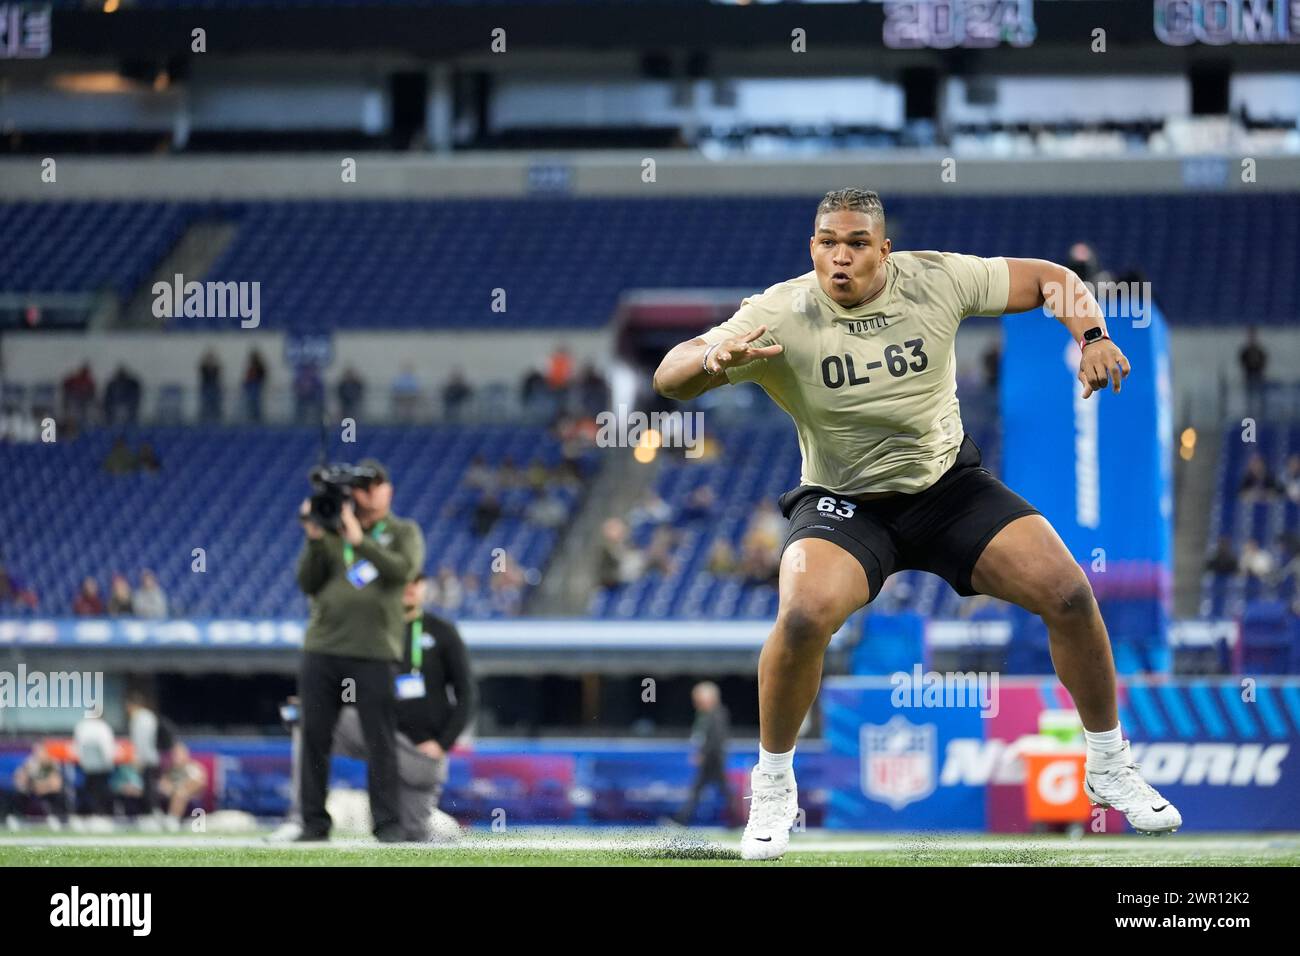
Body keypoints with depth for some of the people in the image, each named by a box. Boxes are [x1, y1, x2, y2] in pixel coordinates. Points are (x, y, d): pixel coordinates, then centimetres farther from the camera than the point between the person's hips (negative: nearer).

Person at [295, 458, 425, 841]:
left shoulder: (404, 533, 8)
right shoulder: (332, 531, 13)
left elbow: (405, 569, -12)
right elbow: (308, 584, 6)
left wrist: (360, 540, -14)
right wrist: (315, 540, -7)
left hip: (375, 653, -3)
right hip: (322, 649, 3)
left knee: (381, 740, -6)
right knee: (314, 737, 1)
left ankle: (387, 821, -2)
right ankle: (314, 821, 6)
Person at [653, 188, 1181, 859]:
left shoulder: (935, 281, -10)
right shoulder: (781, 314, -18)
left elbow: (1050, 280, 2)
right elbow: (669, 378, -24)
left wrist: (1092, 337, -16)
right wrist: (713, 357, -46)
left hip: (948, 484, 3)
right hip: (844, 503, -2)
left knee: (1069, 593, -12)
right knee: (804, 615, -32)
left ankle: (1109, 769, 12)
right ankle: (773, 787, -7)